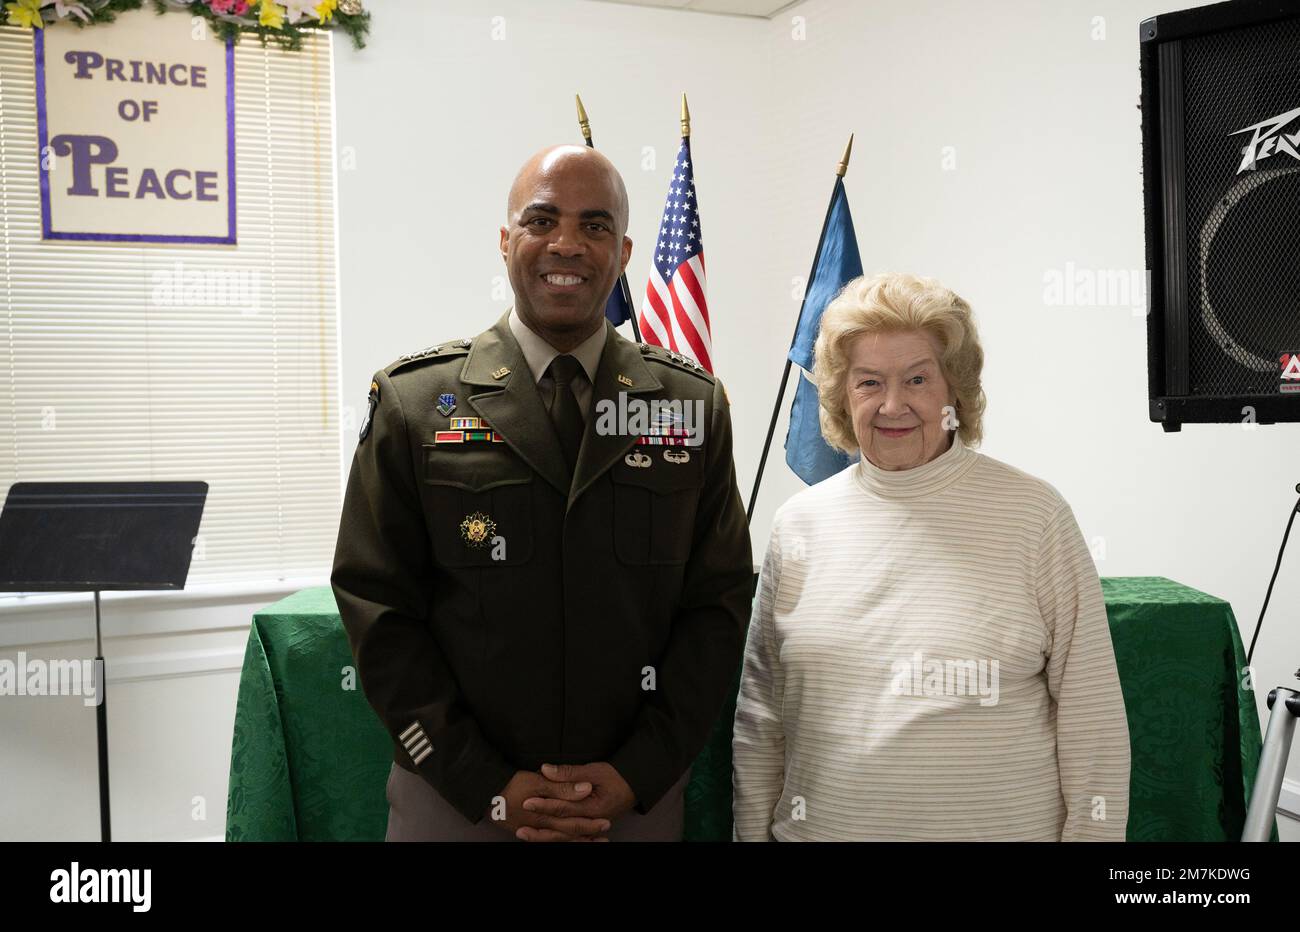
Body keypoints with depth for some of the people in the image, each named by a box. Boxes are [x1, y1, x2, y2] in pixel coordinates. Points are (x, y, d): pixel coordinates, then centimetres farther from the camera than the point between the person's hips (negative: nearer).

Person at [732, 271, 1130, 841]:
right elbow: (760, 709, 6)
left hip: (1002, 827, -2)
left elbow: (1088, 710, -5)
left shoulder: (1034, 516, -8)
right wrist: (752, 830, 6)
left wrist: (1092, 832, -6)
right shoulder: (800, 523, 0)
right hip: (818, 826, 3)